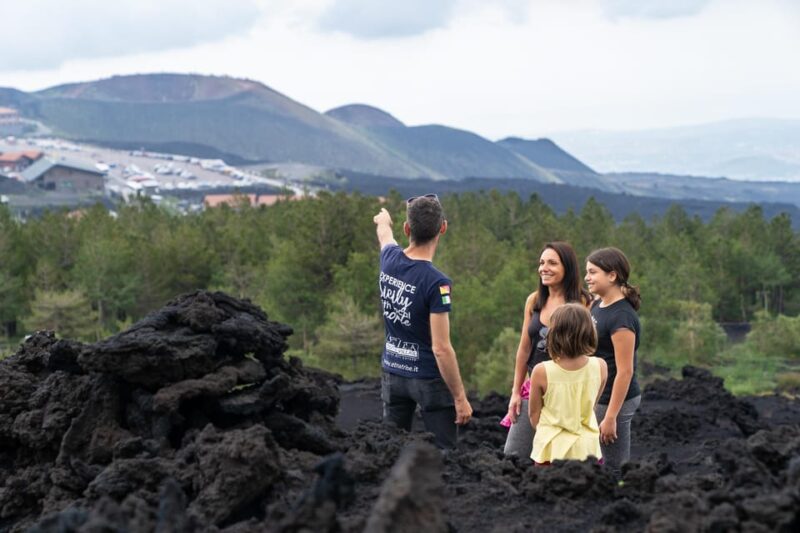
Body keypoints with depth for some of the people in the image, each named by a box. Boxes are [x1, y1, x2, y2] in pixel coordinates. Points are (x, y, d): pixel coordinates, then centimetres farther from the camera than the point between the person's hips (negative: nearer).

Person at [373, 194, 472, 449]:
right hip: (429, 379, -6)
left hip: (393, 374, 6)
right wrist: (460, 398, -15)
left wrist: (383, 221, 48)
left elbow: (385, 237, 25)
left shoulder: (390, 259, -3)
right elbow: (441, 349, -22)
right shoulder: (437, 283, -23)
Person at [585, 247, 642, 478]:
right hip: (595, 398, 9)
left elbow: (625, 371, -21)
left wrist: (610, 417, -21)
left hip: (614, 400, -9)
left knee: (614, 468, -2)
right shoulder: (597, 305, 8)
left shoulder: (621, 316, -20)